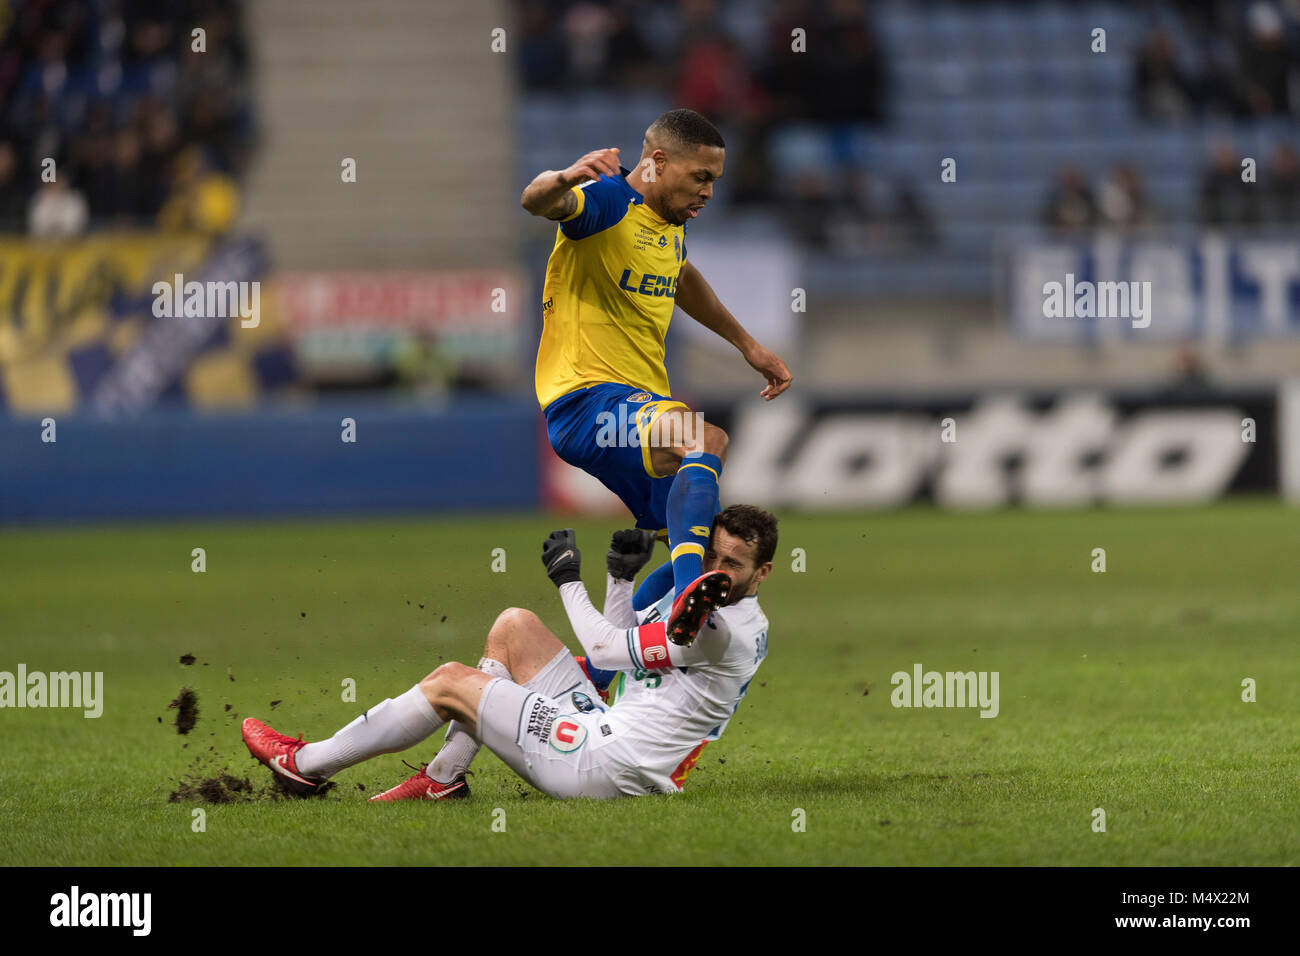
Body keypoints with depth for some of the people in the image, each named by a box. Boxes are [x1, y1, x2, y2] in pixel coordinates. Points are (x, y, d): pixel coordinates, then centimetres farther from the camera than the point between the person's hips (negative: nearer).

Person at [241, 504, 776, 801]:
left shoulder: (723, 629, -20)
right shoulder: (699, 600, 13)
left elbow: (605, 649, -15)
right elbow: (621, 642, 26)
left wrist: (567, 576, -1)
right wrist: (621, 575, 9)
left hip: (604, 768, -10)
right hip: (606, 728, 10)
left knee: (450, 685, -1)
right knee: (513, 626, 14)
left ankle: (307, 765, 14)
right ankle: (444, 778, 12)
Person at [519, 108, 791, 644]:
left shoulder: (671, 222, 15)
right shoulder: (607, 202, -12)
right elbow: (537, 202, -34)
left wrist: (747, 346, 41)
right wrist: (562, 180, -57)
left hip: (643, 407, 10)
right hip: (586, 399, -10)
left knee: (701, 555, 12)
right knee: (708, 441, -37)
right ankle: (689, 599, -55)